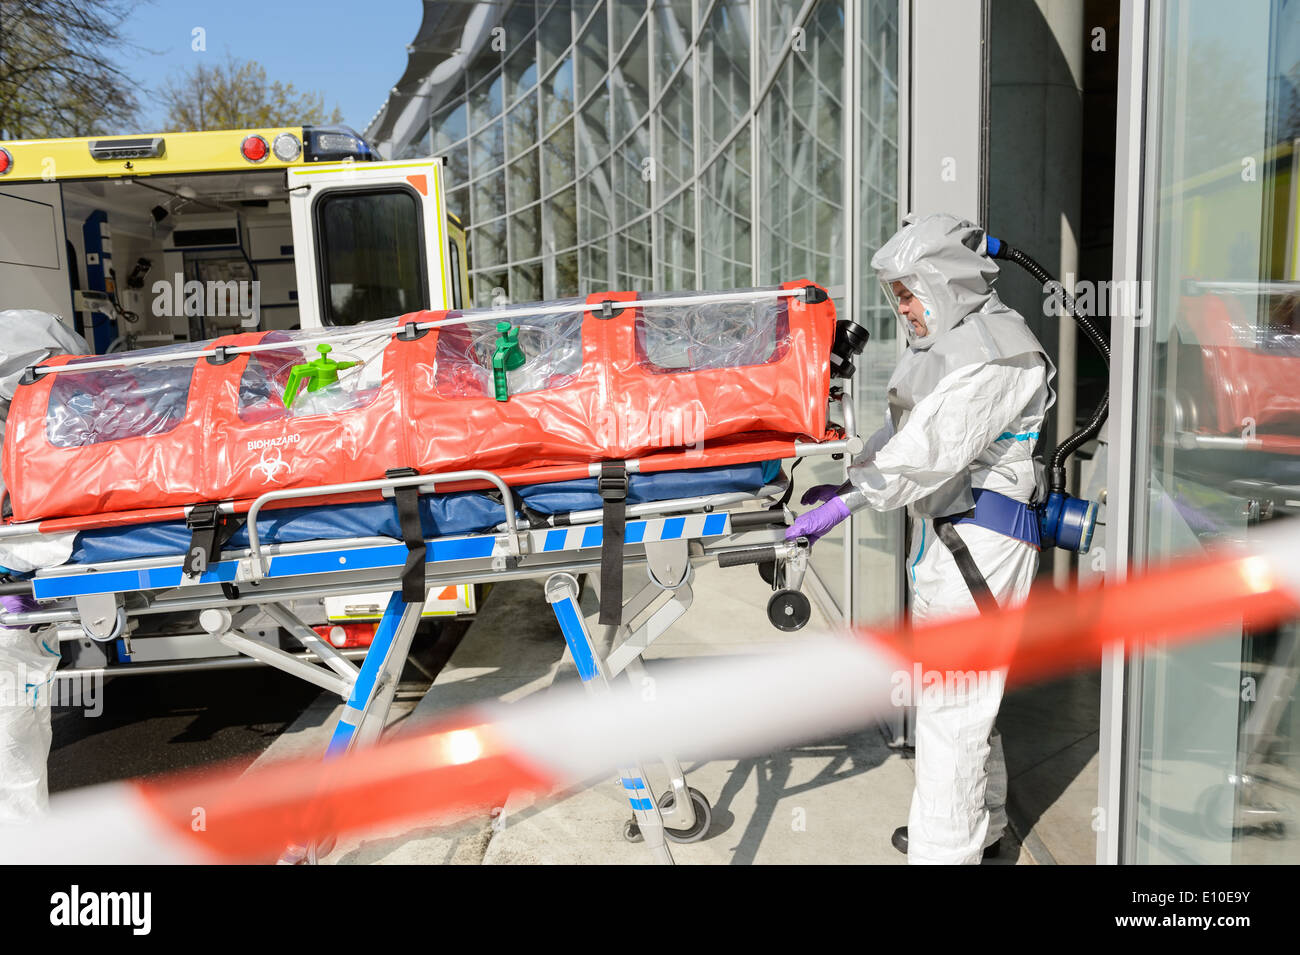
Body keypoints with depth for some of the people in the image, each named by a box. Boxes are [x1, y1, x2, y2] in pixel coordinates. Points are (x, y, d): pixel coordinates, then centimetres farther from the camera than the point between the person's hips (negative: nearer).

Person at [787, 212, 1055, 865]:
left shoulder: (998, 350, -15)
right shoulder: (944, 342, 18)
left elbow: (936, 445, -26)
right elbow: (902, 431, 19)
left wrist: (849, 502, -28)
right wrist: (848, 484, 7)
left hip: (979, 535, -10)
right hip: (942, 530, 10)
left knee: (949, 697, -6)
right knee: (955, 683, 19)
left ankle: (946, 850, 5)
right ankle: (980, 823, 36)